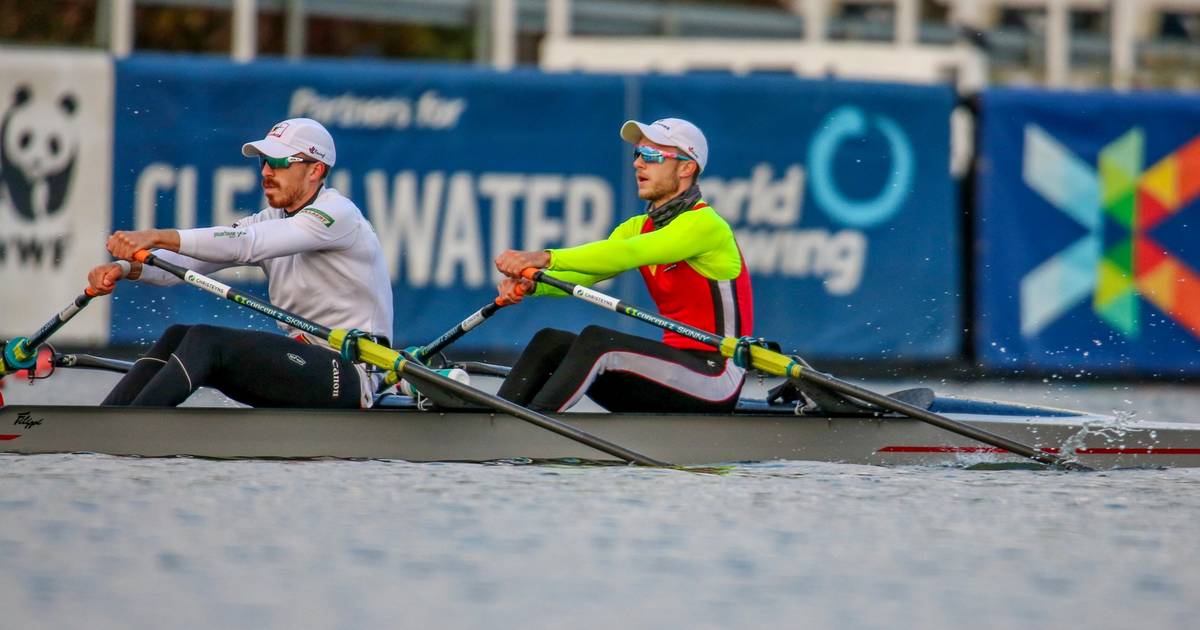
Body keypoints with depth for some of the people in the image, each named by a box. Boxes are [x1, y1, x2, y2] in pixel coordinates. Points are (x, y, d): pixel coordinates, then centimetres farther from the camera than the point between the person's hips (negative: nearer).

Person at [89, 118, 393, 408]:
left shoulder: (338, 214, -11)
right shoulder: (271, 220, 14)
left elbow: (247, 244, -25)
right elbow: (187, 261, 4)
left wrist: (158, 237, -33)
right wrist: (126, 268, -16)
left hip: (350, 374, -8)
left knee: (206, 340, -25)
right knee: (178, 337, -9)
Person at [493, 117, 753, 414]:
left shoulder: (703, 223, -12)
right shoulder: (639, 228, 13)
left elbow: (628, 254, -28)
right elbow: (584, 273, -1)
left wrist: (546, 258, -38)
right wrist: (532, 283, -23)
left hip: (717, 382, -8)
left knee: (597, 341, -28)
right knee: (551, 342, -4)